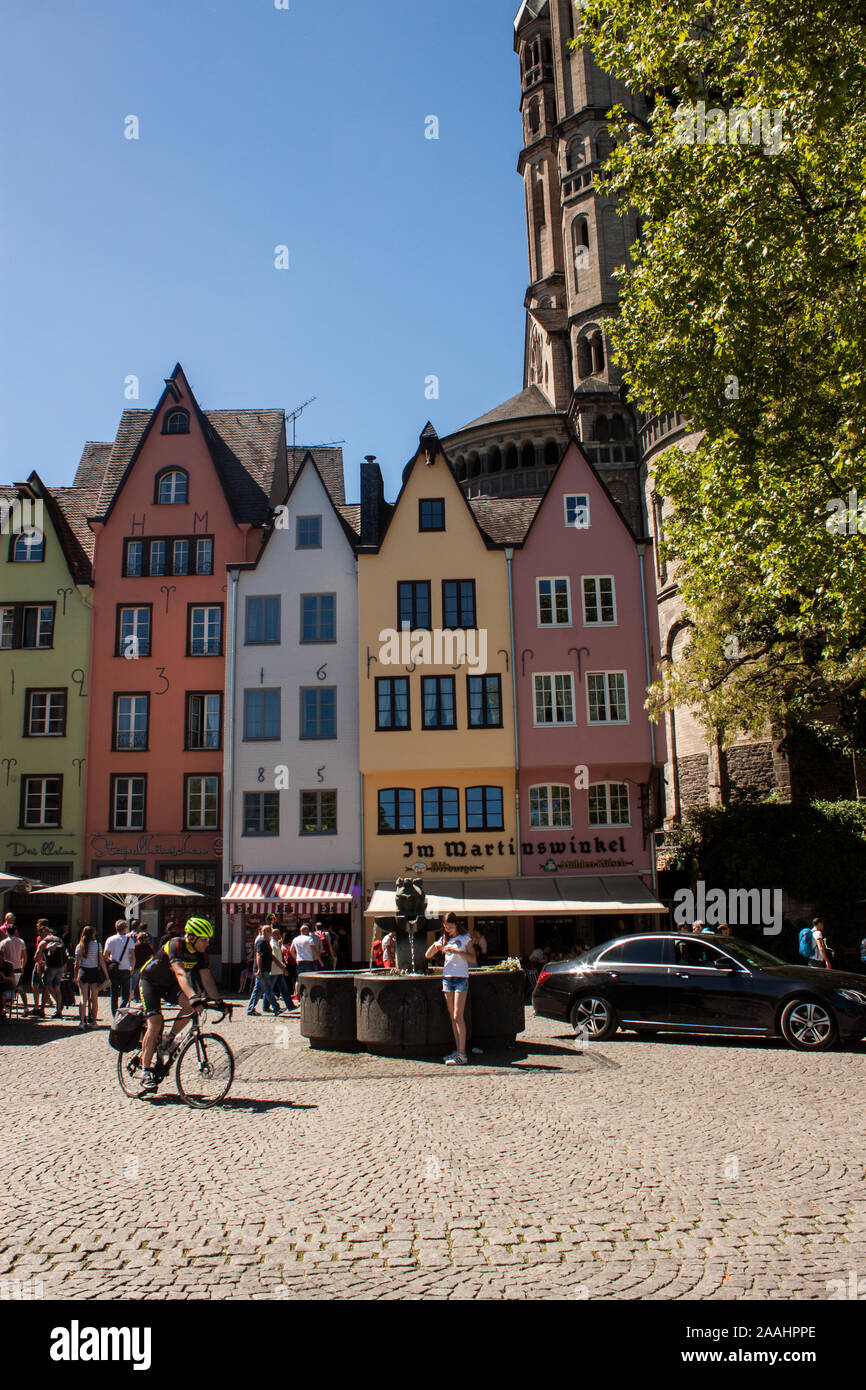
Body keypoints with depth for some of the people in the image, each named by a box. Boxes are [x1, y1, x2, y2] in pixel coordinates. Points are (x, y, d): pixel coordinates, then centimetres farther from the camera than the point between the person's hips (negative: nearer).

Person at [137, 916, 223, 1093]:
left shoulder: (200, 952, -11)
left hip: (169, 984, 6)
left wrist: (218, 1000, -26)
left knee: (190, 1005, -21)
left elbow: (206, 978, -12)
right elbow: (180, 973, -46)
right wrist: (193, 996, -58)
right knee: (155, 1023, -19)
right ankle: (146, 1072, -10)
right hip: (150, 981, -6)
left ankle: (170, 1039, 1)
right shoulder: (176, 945, -32)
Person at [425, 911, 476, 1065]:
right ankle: (458, 1050, 11)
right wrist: (435, 945, -7)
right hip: (447, 977, 5)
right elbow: (428, 955, 13)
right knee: (452, 1016, 6)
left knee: (458, 1016, -11)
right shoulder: (444, 939, 14)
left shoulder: (465, 938, 1)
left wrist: (457, 951, -21)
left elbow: (473, 958, -9)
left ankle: (462, 1054, -11)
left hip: (461, 978, -5)